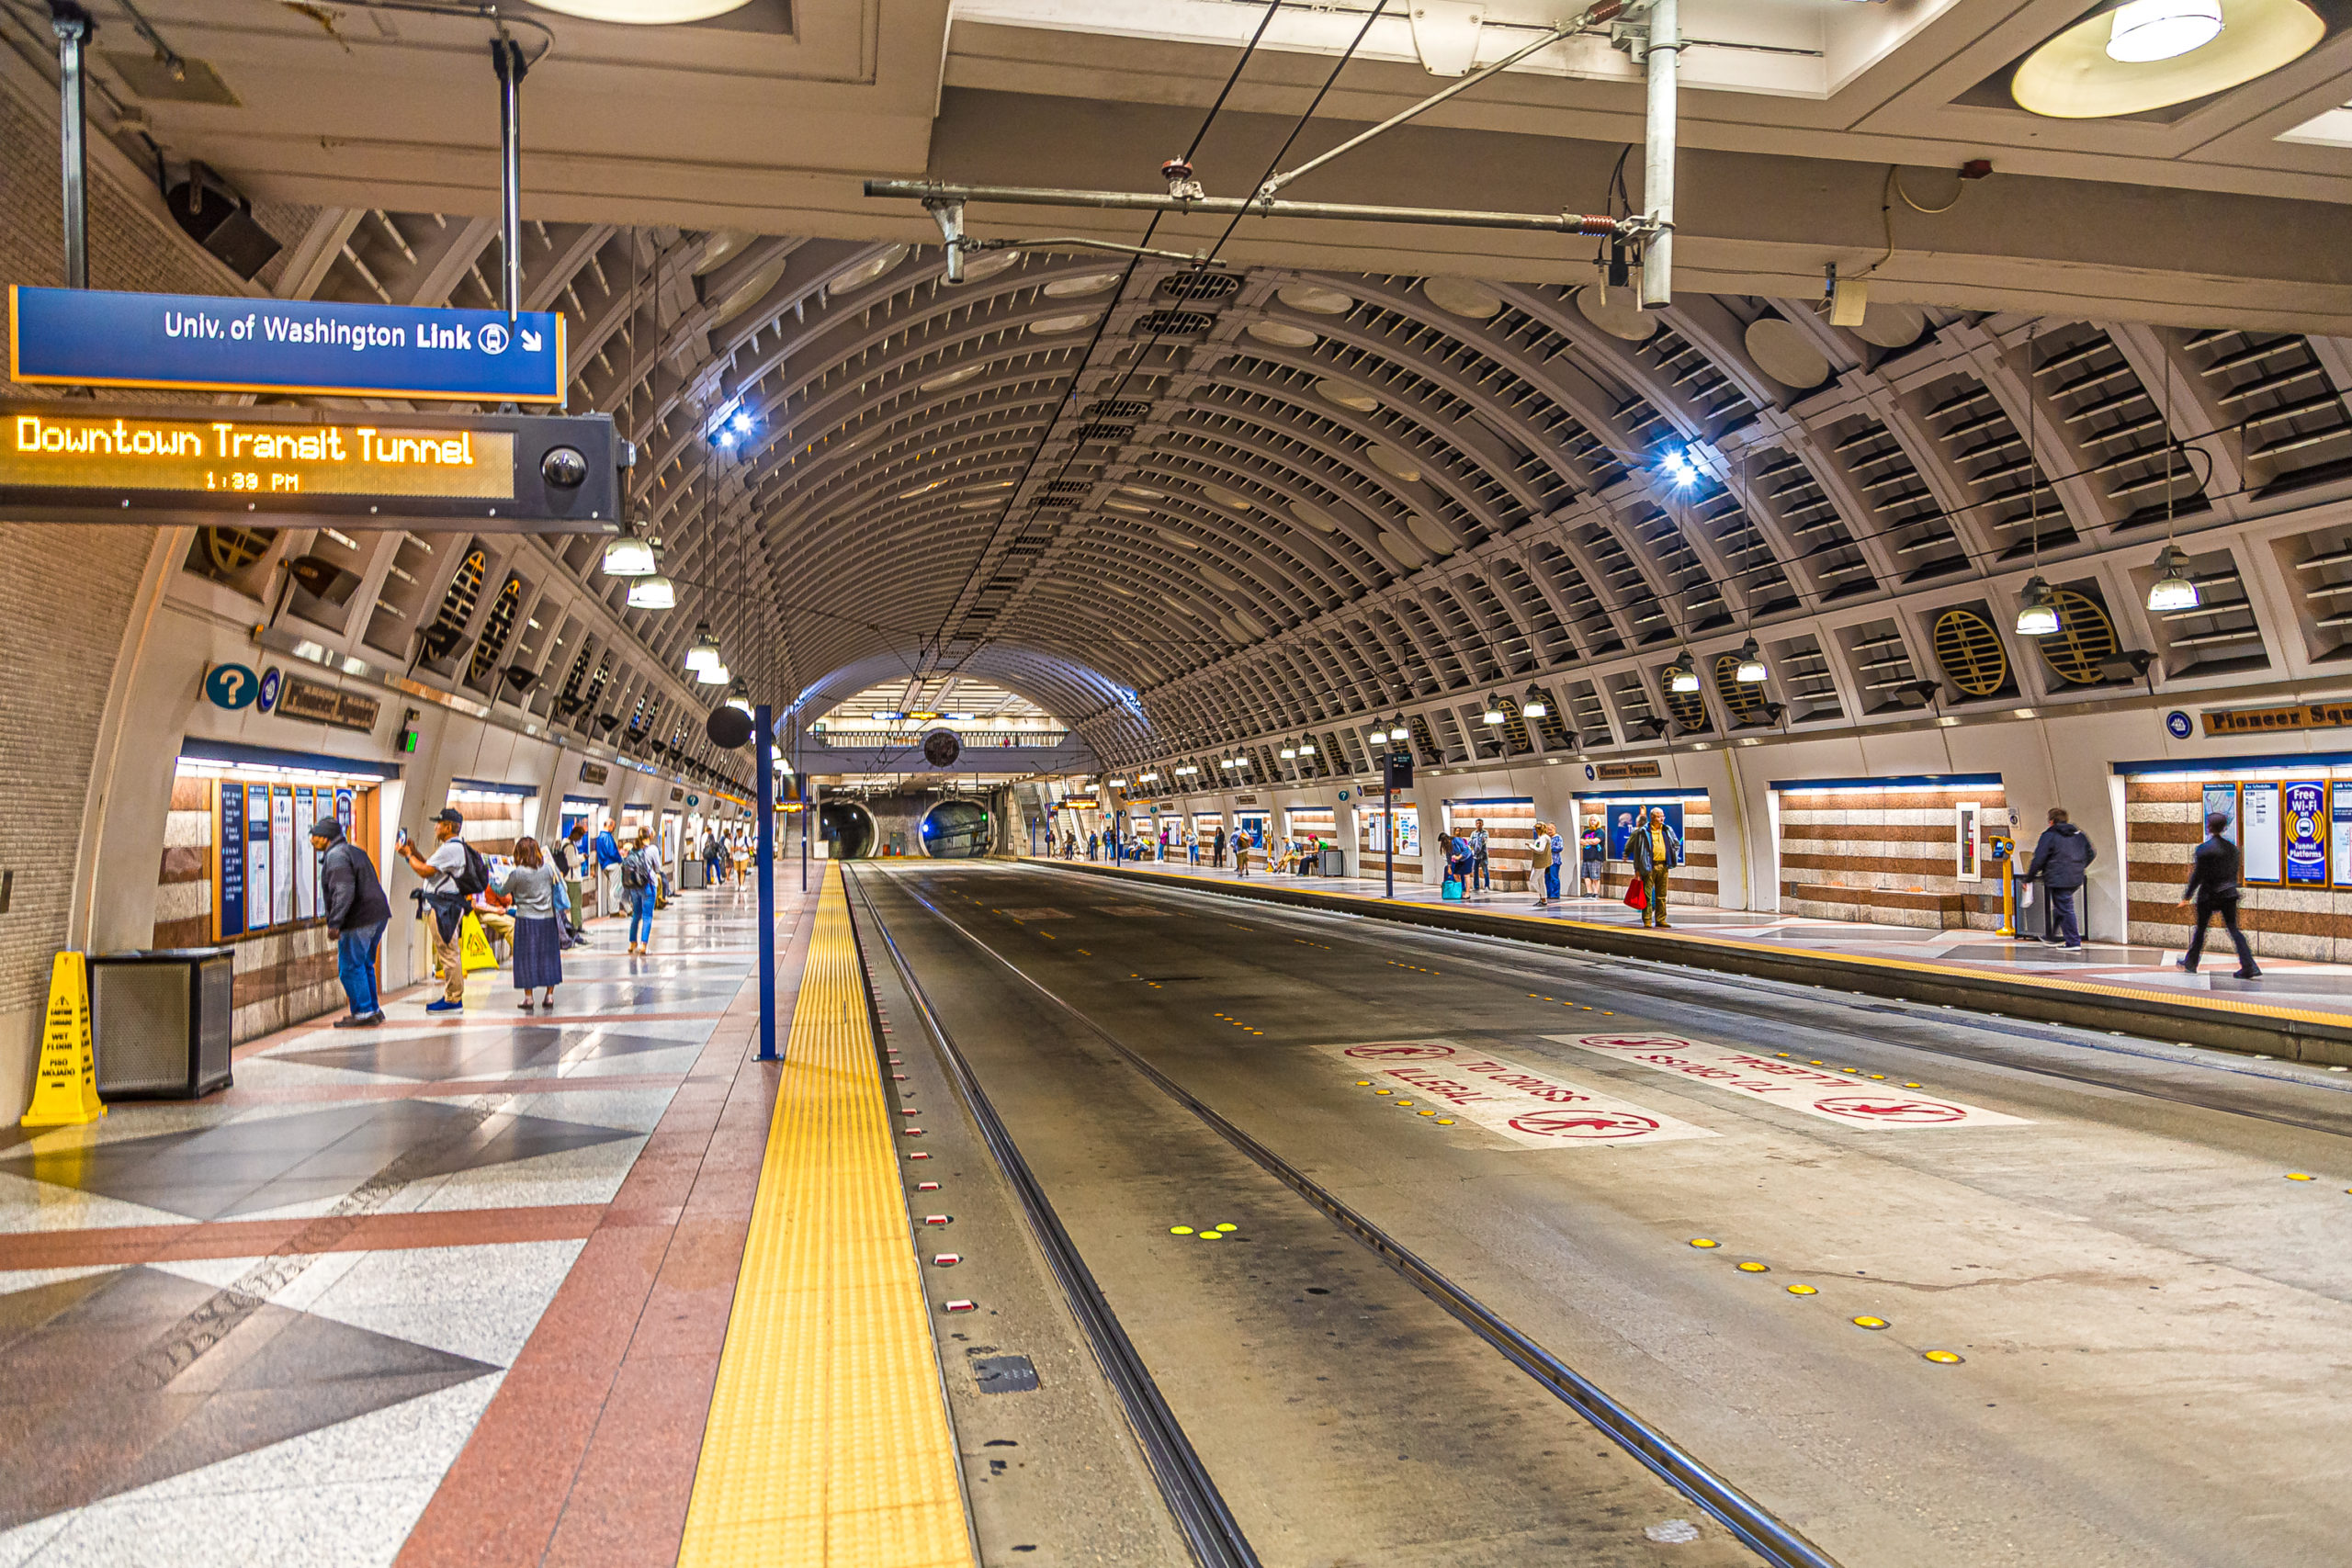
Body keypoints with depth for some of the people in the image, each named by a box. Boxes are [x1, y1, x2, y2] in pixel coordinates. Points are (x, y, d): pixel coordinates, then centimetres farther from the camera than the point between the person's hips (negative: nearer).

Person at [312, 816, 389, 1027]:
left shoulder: (336, 856, -12)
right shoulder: (355, 851, 20)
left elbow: (343, 892, -24)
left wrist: (334, 923, -26)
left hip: (359, 920, -10)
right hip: (378, 915, 10)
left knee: (350, 967, -3)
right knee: (364, 965, 18)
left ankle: (363, 1013, 0)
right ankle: (374, 1010, 22)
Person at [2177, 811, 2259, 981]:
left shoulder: (2204, 849, -14)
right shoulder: (2232, 847, 5)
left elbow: (2198, 875, -12)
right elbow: (2234, 872, 11)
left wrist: (2187, 895, -3)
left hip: (2209, 894, -5)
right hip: (2229, 893, 5)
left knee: (2200, 928, 10)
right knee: (2233, 929, 4)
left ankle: (2190, 962, 25)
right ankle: (2250, 968, -6)